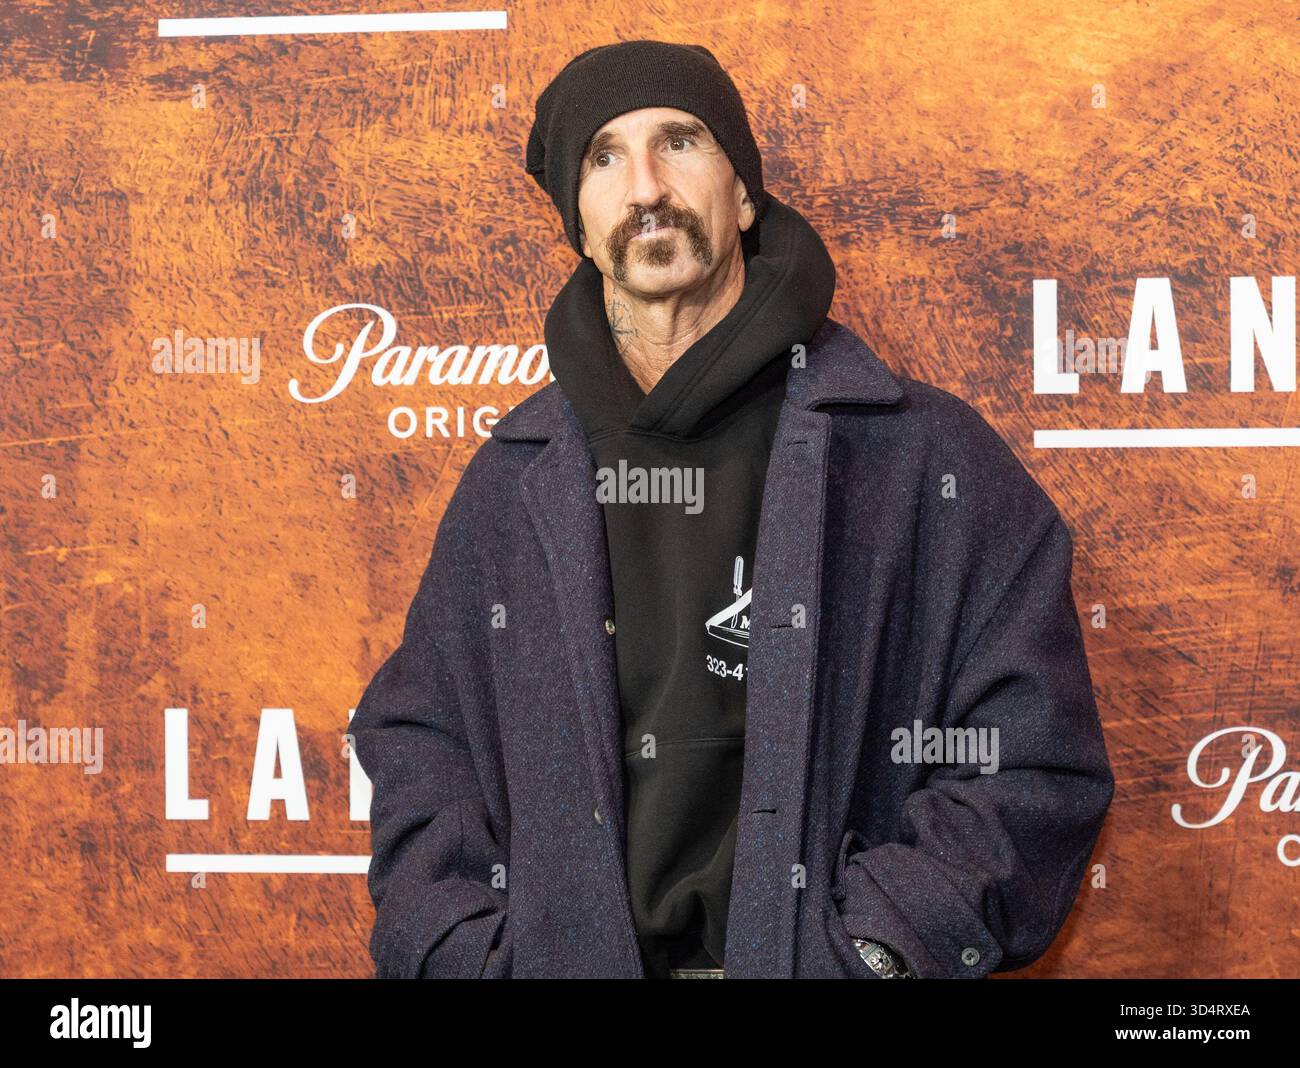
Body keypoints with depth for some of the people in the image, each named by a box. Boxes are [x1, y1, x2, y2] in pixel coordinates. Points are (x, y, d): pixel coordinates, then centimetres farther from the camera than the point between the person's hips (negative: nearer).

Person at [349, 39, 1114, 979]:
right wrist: (471, 952, 1)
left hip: (812, 959, -3)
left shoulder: (929, 459, 1)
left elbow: (1032, 762, -1)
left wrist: (858, 955, -10)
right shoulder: (513, 481, 12)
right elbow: (415, 742, 16)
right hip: (560, 956, 3)